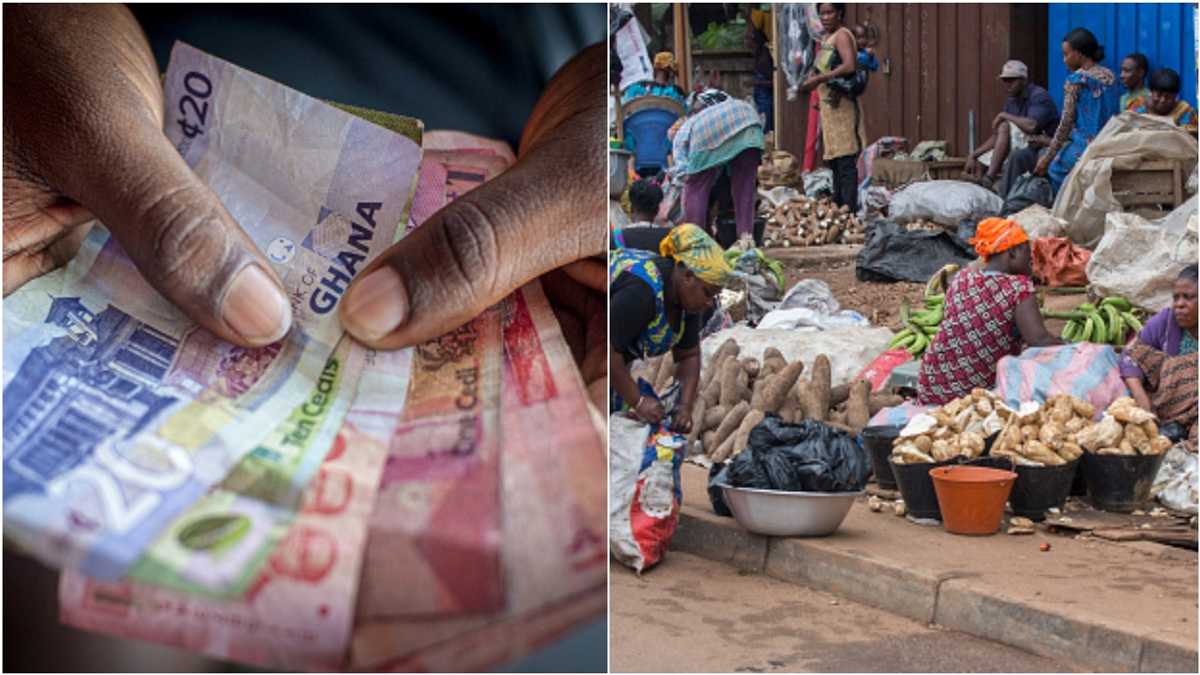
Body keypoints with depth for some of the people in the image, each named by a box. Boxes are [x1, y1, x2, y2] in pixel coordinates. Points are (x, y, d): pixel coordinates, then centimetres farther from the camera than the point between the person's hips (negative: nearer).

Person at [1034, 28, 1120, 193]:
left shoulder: (1076, 79, -10)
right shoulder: (1109, 76, 9)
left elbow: (1066, 123, -11)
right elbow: (1112, 114, 16)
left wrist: (1047, 157, -5)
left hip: (1086, 148, -7)